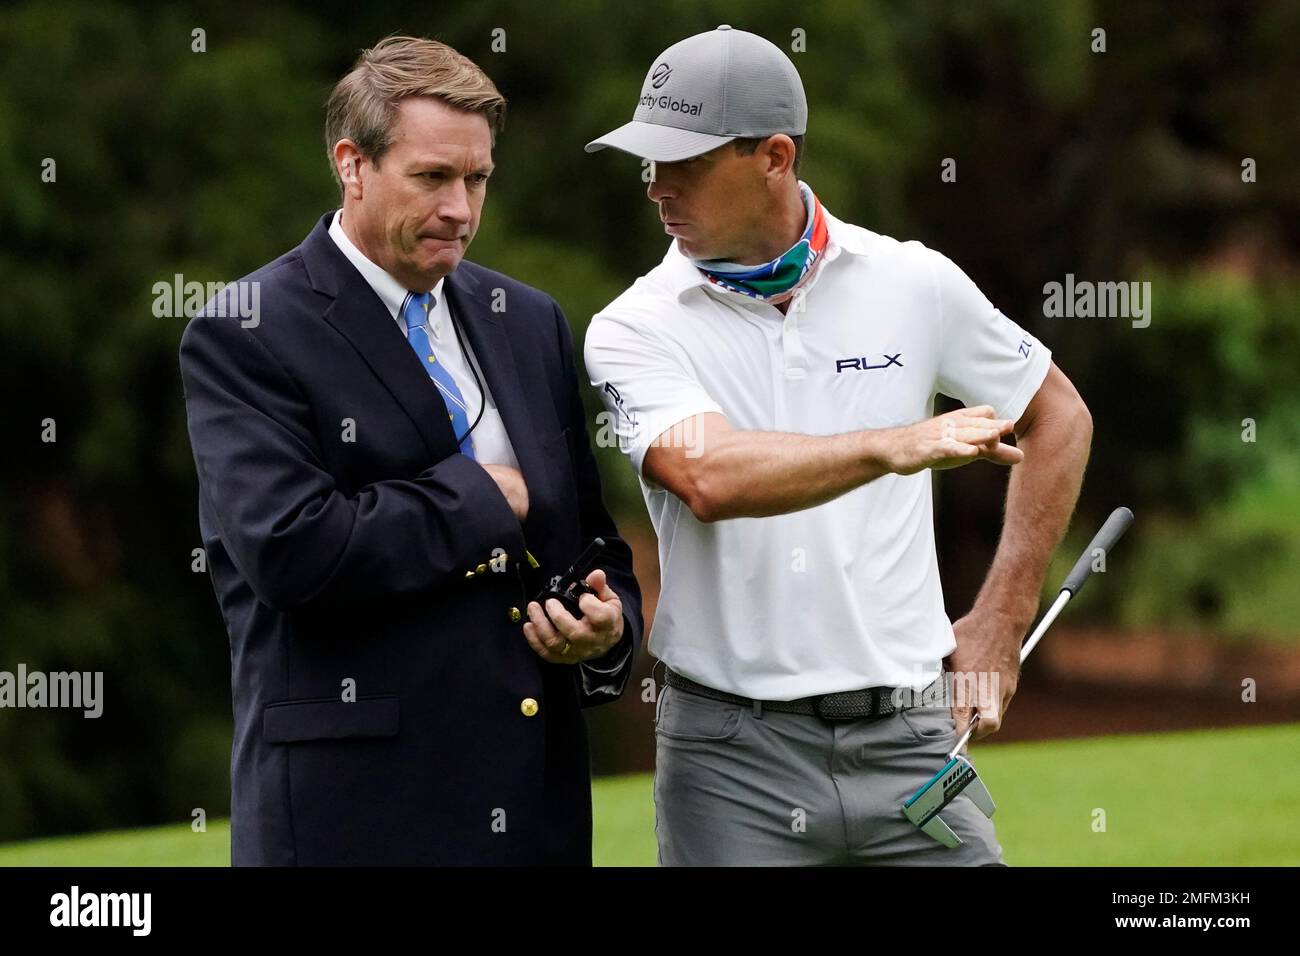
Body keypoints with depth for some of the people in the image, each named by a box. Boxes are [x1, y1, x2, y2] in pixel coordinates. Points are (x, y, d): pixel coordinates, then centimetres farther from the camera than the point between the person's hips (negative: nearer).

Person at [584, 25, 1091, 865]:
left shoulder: (913, 283, 3)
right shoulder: (635, 330, -3)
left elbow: (1058, 417, 16)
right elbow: (708, 478, -22)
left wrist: (1003, 620, 10)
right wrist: (896, 448, -33)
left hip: (910, 734, 1)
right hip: (731, 757, -1)